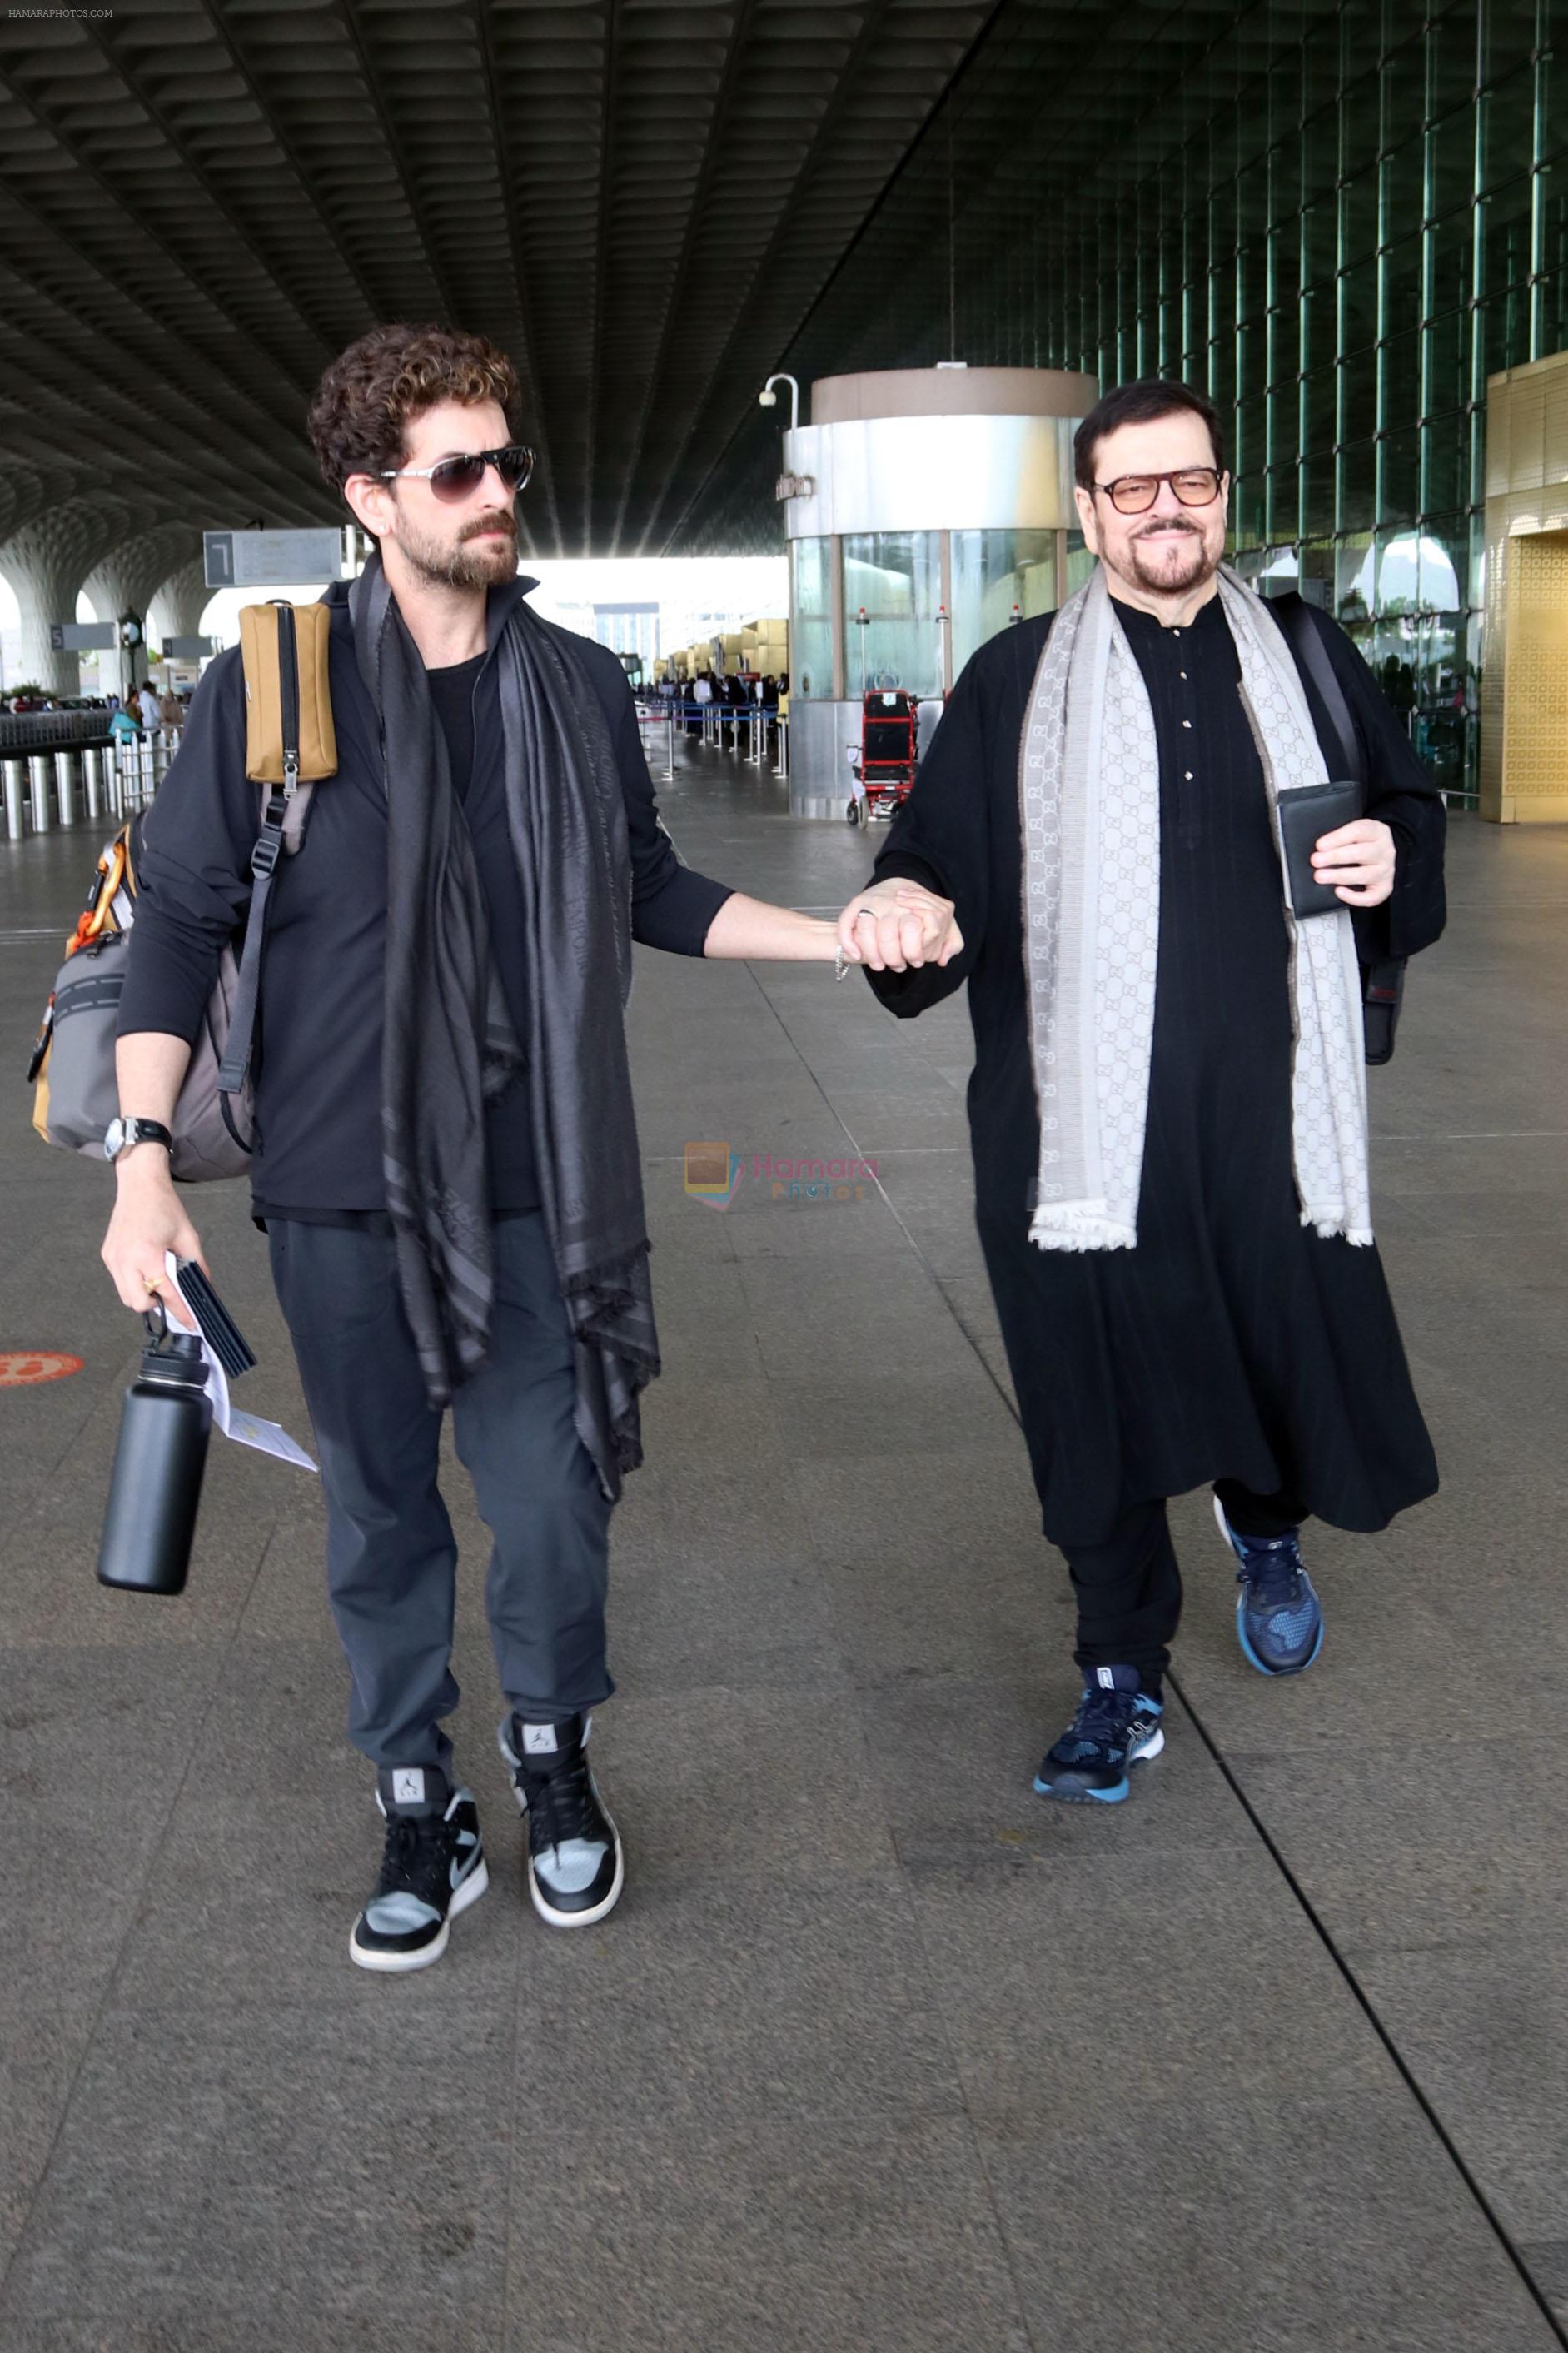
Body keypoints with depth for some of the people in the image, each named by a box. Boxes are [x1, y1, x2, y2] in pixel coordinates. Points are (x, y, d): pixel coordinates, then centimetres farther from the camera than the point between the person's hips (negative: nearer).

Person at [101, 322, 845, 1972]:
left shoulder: (578, 686, 4)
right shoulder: (272, 687, -5)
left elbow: (649, 889, 16)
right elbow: (181, 920, -2)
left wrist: (839, 937, 7)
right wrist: (145, 1160, -9)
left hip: (535, 1192, 2)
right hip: (340, 1202, -1)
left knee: (551, 1507, 5)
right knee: (381, 1519, 11)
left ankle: (552, 1755, 33)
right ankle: (418, 1808, 31)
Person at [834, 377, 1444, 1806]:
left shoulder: (1307, 658, 11)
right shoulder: (1018, 681, 5)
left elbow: (1411, 805, 20)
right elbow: (942, 859, 1)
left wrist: (1392, 856, -3)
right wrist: (907, 903, -23)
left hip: (1268, 1122, 2)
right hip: (1082, 1130, -1)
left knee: (1313, 1386, 7)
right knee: (1099, 1421, 6)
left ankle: (1265, 1527, 44)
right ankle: (1125, 1682, 28)